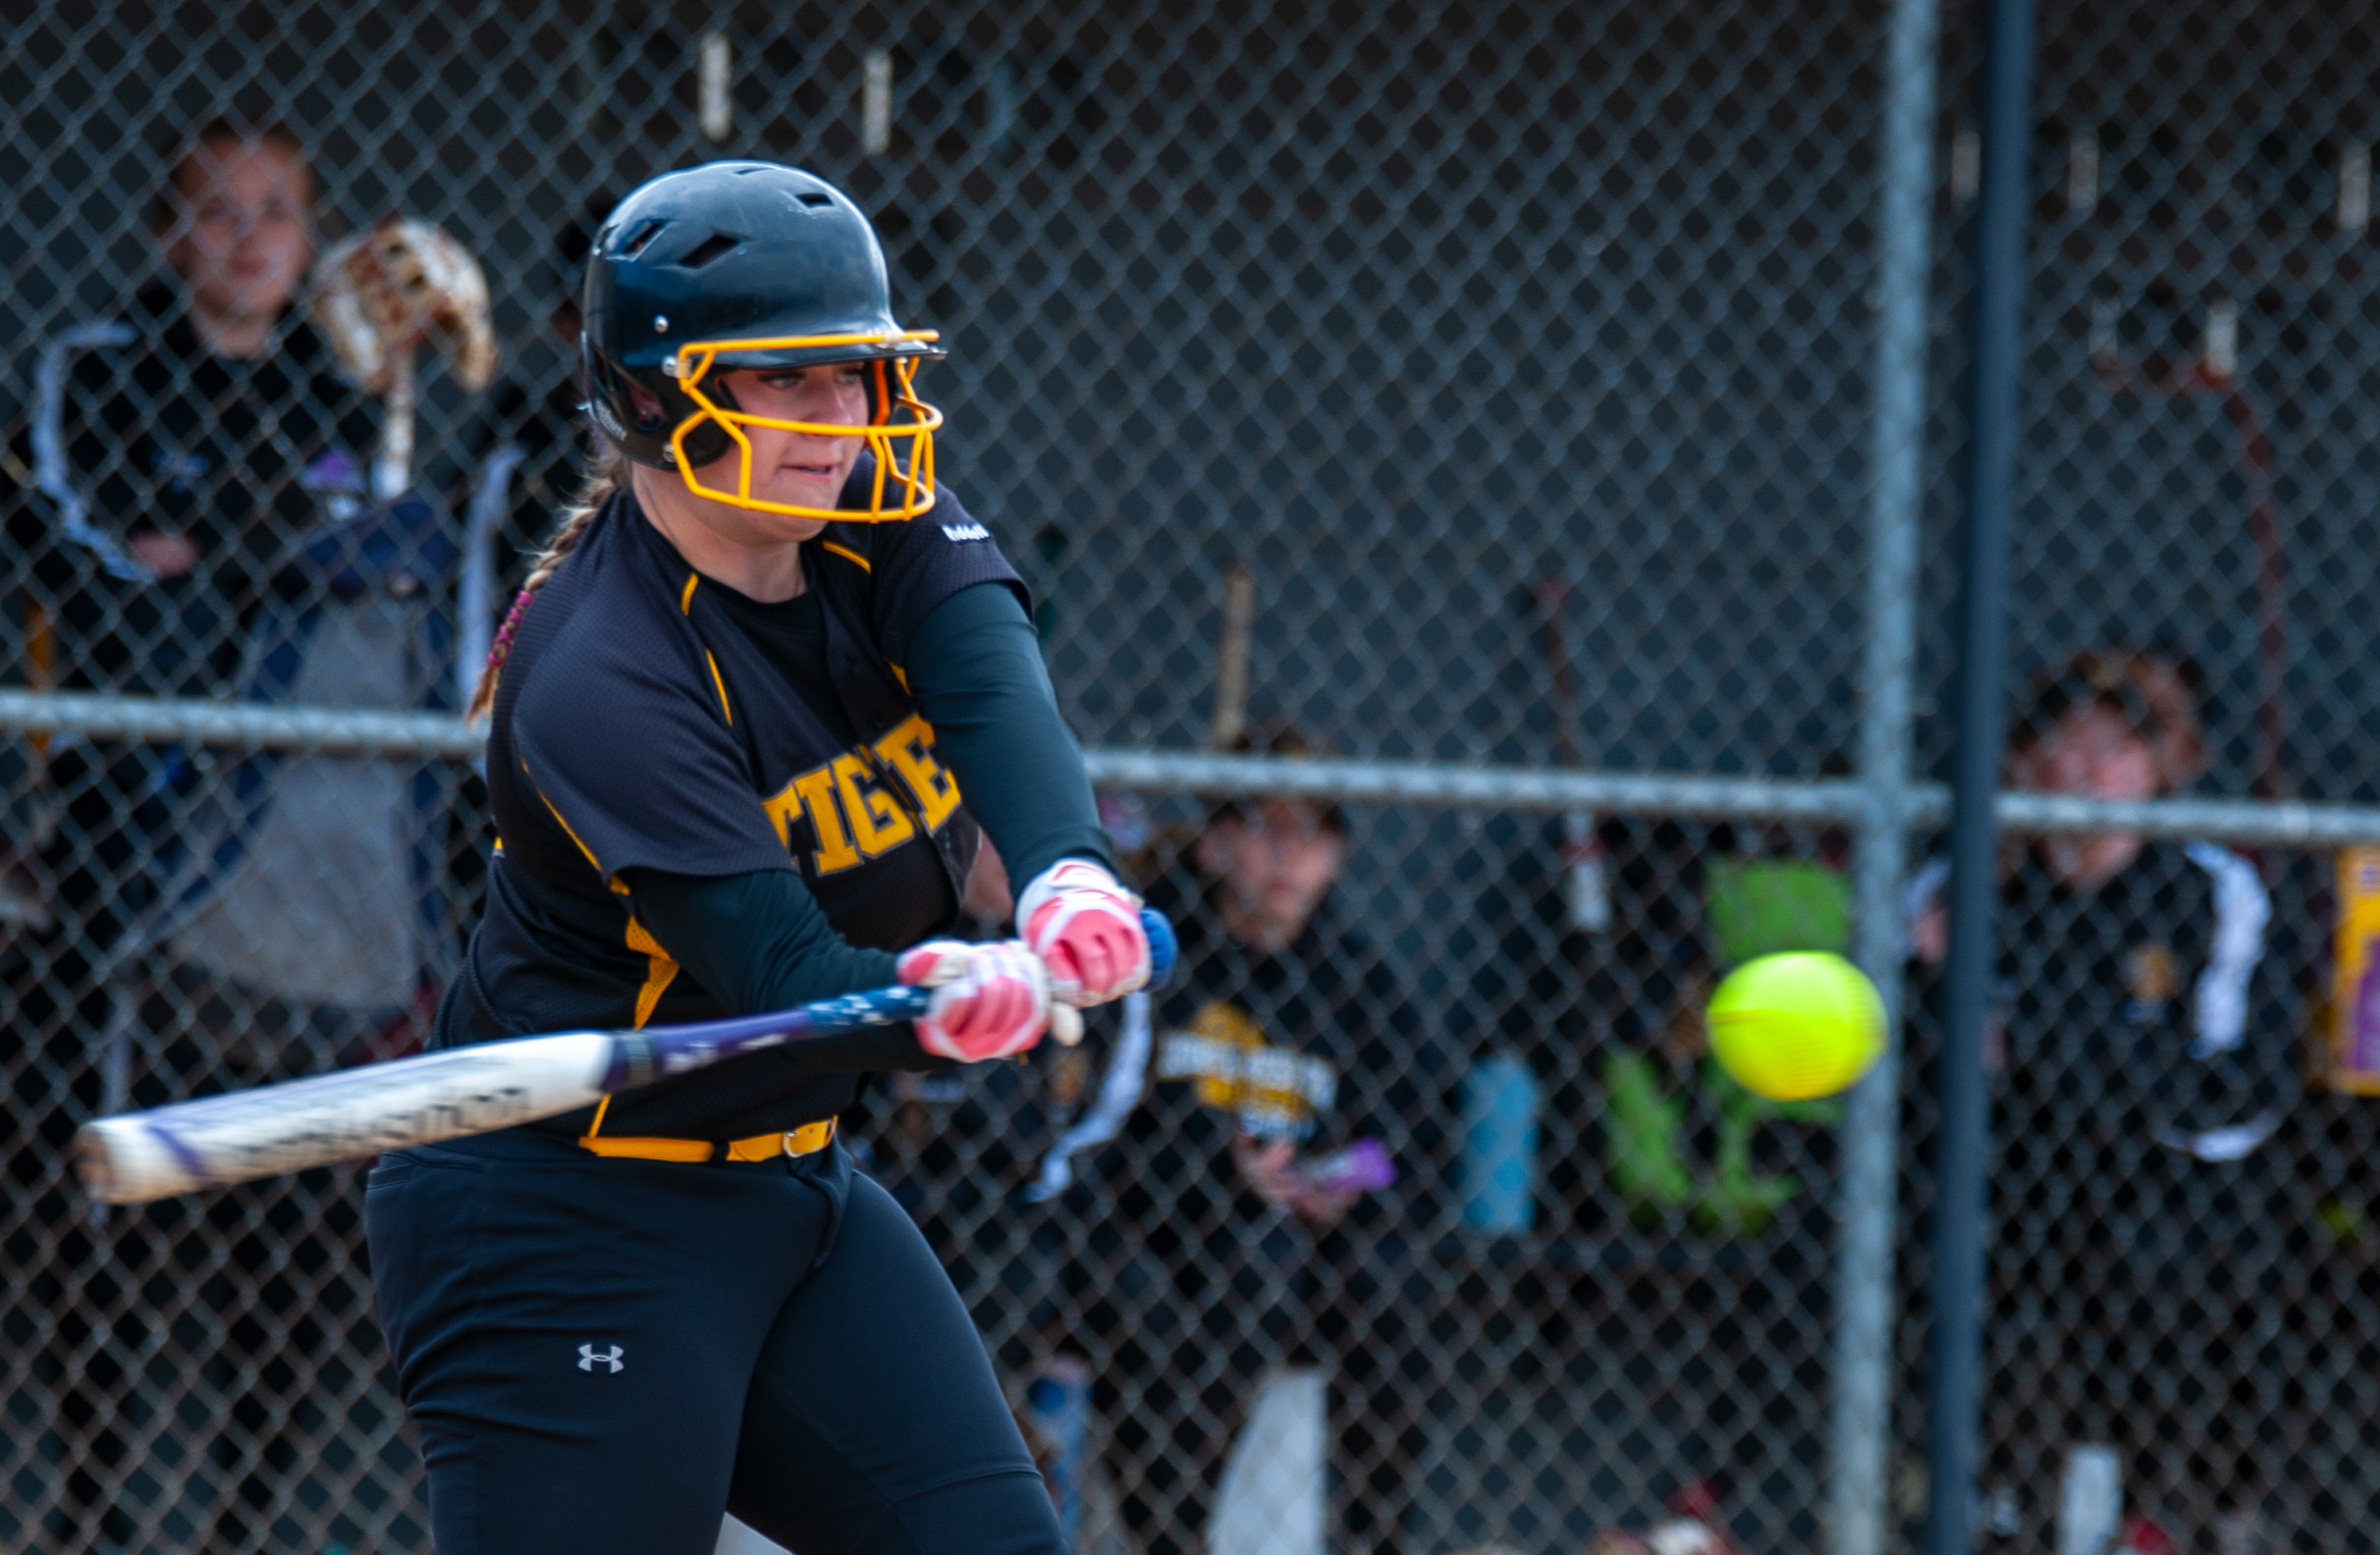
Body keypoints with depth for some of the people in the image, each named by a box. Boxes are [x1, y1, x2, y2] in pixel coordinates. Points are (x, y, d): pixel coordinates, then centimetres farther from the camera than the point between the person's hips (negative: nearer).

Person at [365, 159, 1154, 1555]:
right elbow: (784, 980, -30)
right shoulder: (596, 680, -24)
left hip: (791, 1187, 8)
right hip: (561, 1225, -8)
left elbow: (998, 691, -23)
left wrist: (1070, 878, -44)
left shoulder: (882, 531, -2)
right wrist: (947, 1003, -52)